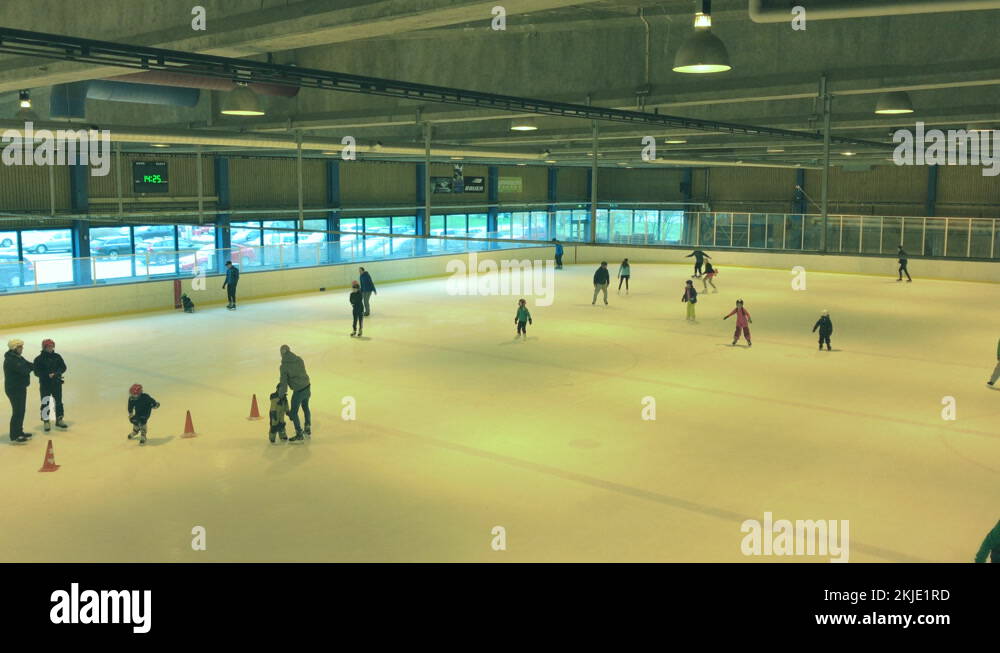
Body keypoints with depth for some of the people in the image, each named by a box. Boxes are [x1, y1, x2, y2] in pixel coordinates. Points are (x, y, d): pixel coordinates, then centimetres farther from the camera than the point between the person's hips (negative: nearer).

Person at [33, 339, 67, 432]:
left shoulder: (57, 357, 5)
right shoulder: (39, 359, -5)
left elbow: (63, 367, 0)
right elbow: (37, 372, -11)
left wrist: (56, 373, -17)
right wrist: (48, 375, -22)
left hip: (57, 383, 3)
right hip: (44, 384, -3)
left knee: (58, 401, 11)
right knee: (45, 403, -7)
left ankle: (59, 420, 25)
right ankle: (46, 422, 4)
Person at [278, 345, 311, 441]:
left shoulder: (284, 366, -16)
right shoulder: (299, 359, 0)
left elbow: (284, 382, -14)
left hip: (298, 391, -7)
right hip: (306, 387, 7)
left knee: (294, 412, 9)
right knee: (305, 408, 26)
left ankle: (299, 435, 14)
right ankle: (308, 430, 38)